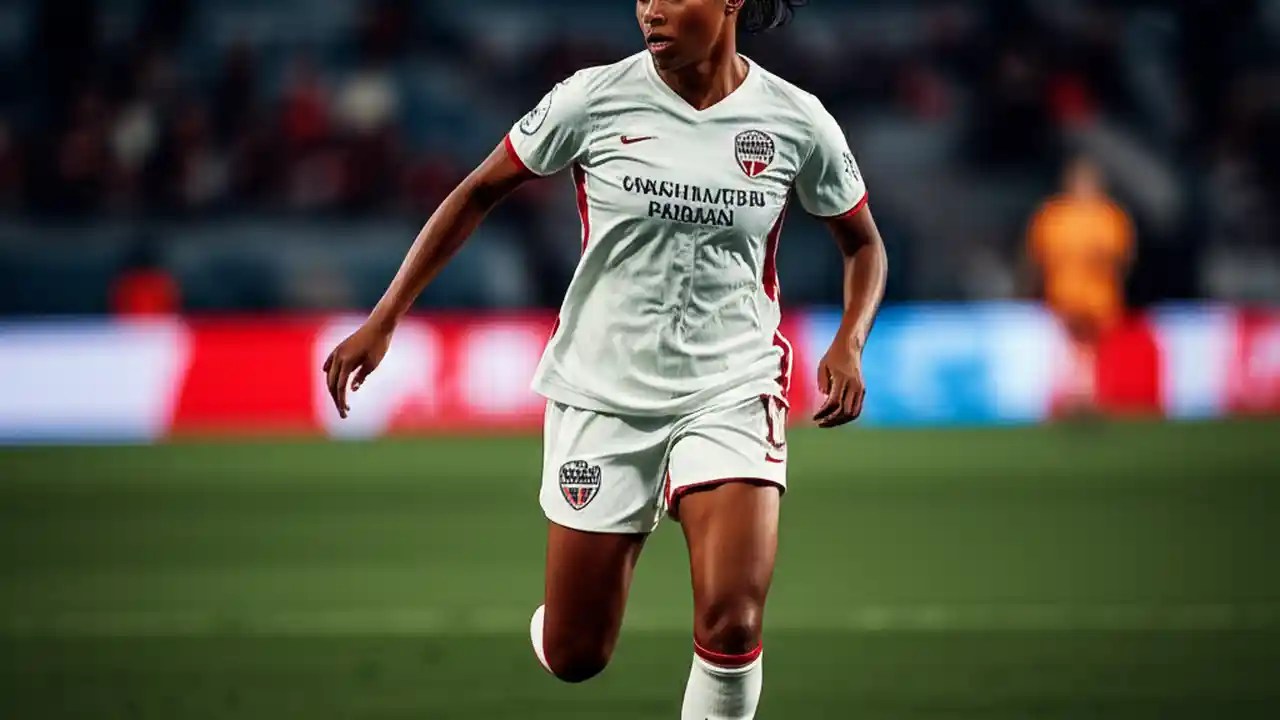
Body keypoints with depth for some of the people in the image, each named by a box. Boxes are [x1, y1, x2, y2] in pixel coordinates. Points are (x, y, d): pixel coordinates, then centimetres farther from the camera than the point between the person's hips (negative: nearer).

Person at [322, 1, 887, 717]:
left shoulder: (797, 121, -4)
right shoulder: (595, 99, -7)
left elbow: (863, 243, 11)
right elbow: (479, 193, 3)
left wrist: (850, 343, -8)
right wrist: (384, 320, 0)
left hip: (731, 390, 0)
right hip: (603, 390, 0)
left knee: (732, 623, -21)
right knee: (574, 657, 5)